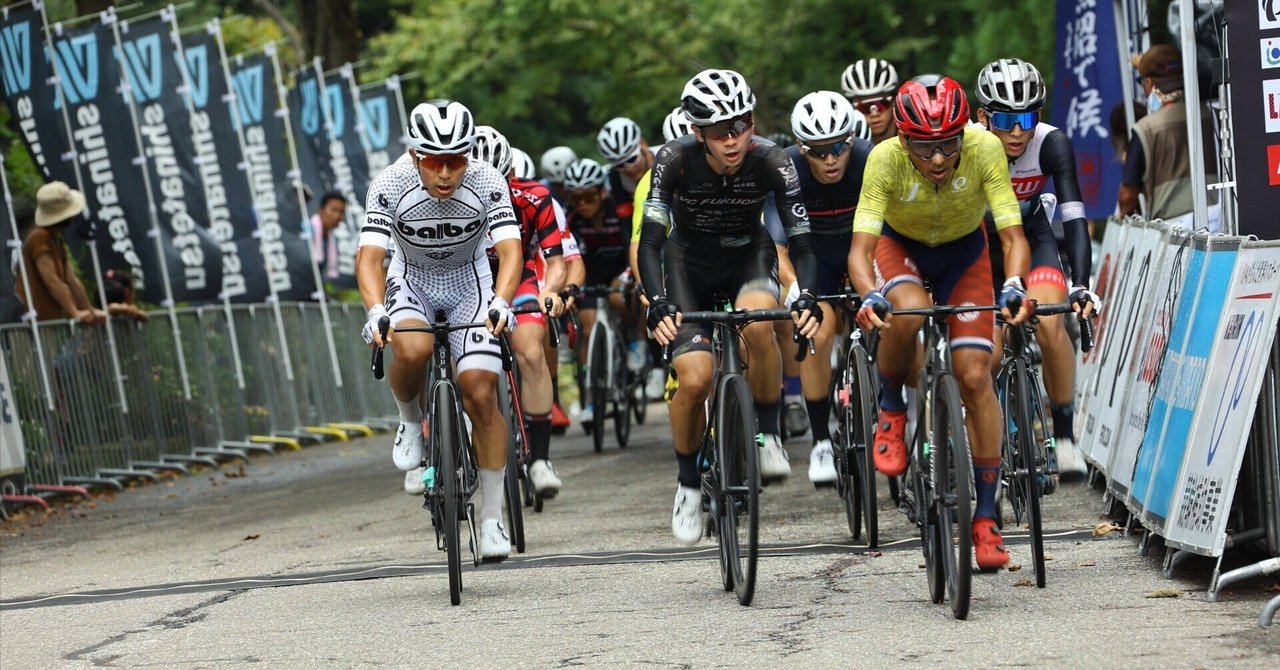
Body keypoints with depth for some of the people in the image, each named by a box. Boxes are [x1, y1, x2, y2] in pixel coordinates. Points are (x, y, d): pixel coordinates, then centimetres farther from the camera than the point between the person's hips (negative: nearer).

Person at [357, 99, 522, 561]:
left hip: (470, 284, 0)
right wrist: (377, 312, -49)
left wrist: (499, 304, -49)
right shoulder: (390, 186, -25)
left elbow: (510, 251, -30)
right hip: (411, 281, 0)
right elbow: (369, 256, -31)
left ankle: (492, 519, -2)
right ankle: (410, 421, -1)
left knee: (481, 395, -13)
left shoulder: (488, 184, -24)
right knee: (412, 350, -34)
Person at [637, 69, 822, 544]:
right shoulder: (675, 160, -27)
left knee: (757, 322, -35)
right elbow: (650, 241, -28)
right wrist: (658, 303, -44)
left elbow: (801, 242, -25)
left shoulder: (770, 161, -26)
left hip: (748, 256, 0)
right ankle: (688, 483, 7)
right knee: (694, 378, -19)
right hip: (689, 262, 0)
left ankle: (769, 435, -15)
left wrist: (806, 298, -43)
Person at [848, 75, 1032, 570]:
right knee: (908, 314, -36)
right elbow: (861, 249, -37)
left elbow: (1013, 236, -33)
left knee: (975, 377, -10)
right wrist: (869, 295, -58)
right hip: (900, 246, -1)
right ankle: (891, 411, -7)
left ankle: (985, 517, 0)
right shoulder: (885, 159, -34)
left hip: (963, 251, 1)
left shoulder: (984, 149, -32)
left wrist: (1013, 287, -53)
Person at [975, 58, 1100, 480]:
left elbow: (1073, 215, -33)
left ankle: (1064, 436, -12)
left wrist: (1080, 284, -46)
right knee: (985, 357, -12)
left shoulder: (1051, 144, -27)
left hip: (1032, 240, 0)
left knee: (1049, 323, -25)